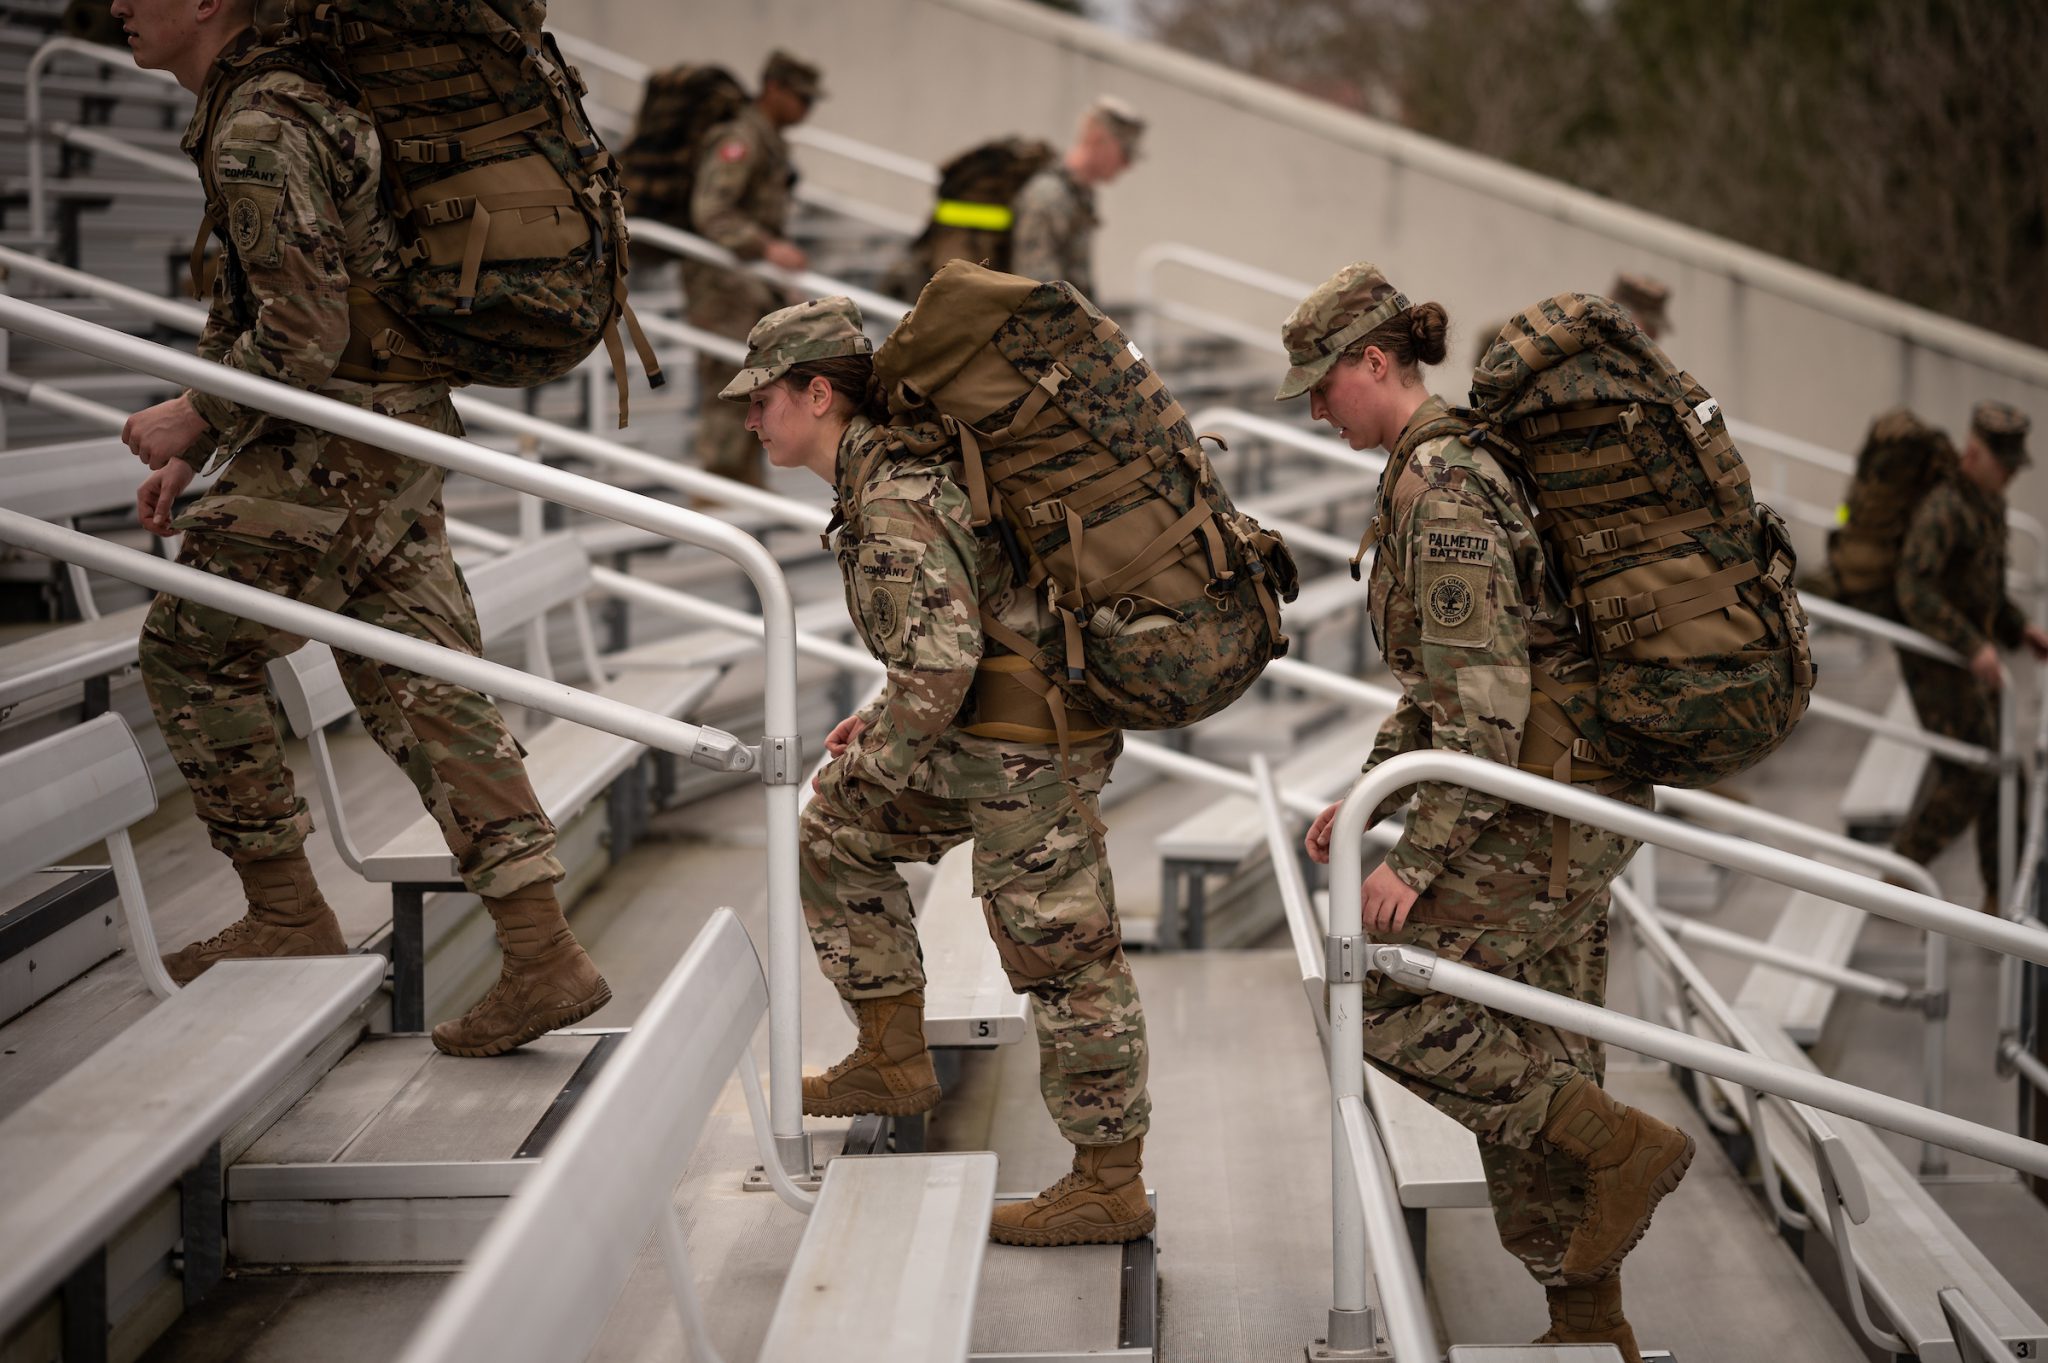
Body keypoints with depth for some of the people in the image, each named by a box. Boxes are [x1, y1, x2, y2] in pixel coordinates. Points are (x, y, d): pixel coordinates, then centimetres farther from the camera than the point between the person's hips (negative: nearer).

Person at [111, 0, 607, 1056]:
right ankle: (542, 958, 3)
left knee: (191, 653, 7)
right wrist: (199, 451, 21)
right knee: (419, 689, 7)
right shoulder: (283, 97, 16)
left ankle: (288, 915, 15)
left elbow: (304, 332, -23)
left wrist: (193, 418, -9)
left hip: (333, 449, -9)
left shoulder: (257, 135, -18)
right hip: (401, 429, 9)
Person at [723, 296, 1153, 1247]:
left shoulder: (893, 503, -22)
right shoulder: (892, 461, 11)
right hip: (976, 736, 11)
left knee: (1059, 953, -2)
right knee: (836, 834, 20)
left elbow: (940, 660, -29)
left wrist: (886, 747, -11)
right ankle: (893, 1060, 27)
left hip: (1022, 749, -11)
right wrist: (890, 717, 16)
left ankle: (1111, 1185, 9)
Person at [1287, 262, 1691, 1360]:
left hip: (1549, 794, -10)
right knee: (1534, 1063, 12)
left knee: (1383, 994, -8)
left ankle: (1620, 1146, -7)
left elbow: (1485, 696, -22)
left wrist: (1419, 858, -21)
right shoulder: (1449, 464, 16)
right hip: (1578, 793, 10)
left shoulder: (1438, 484, -16)